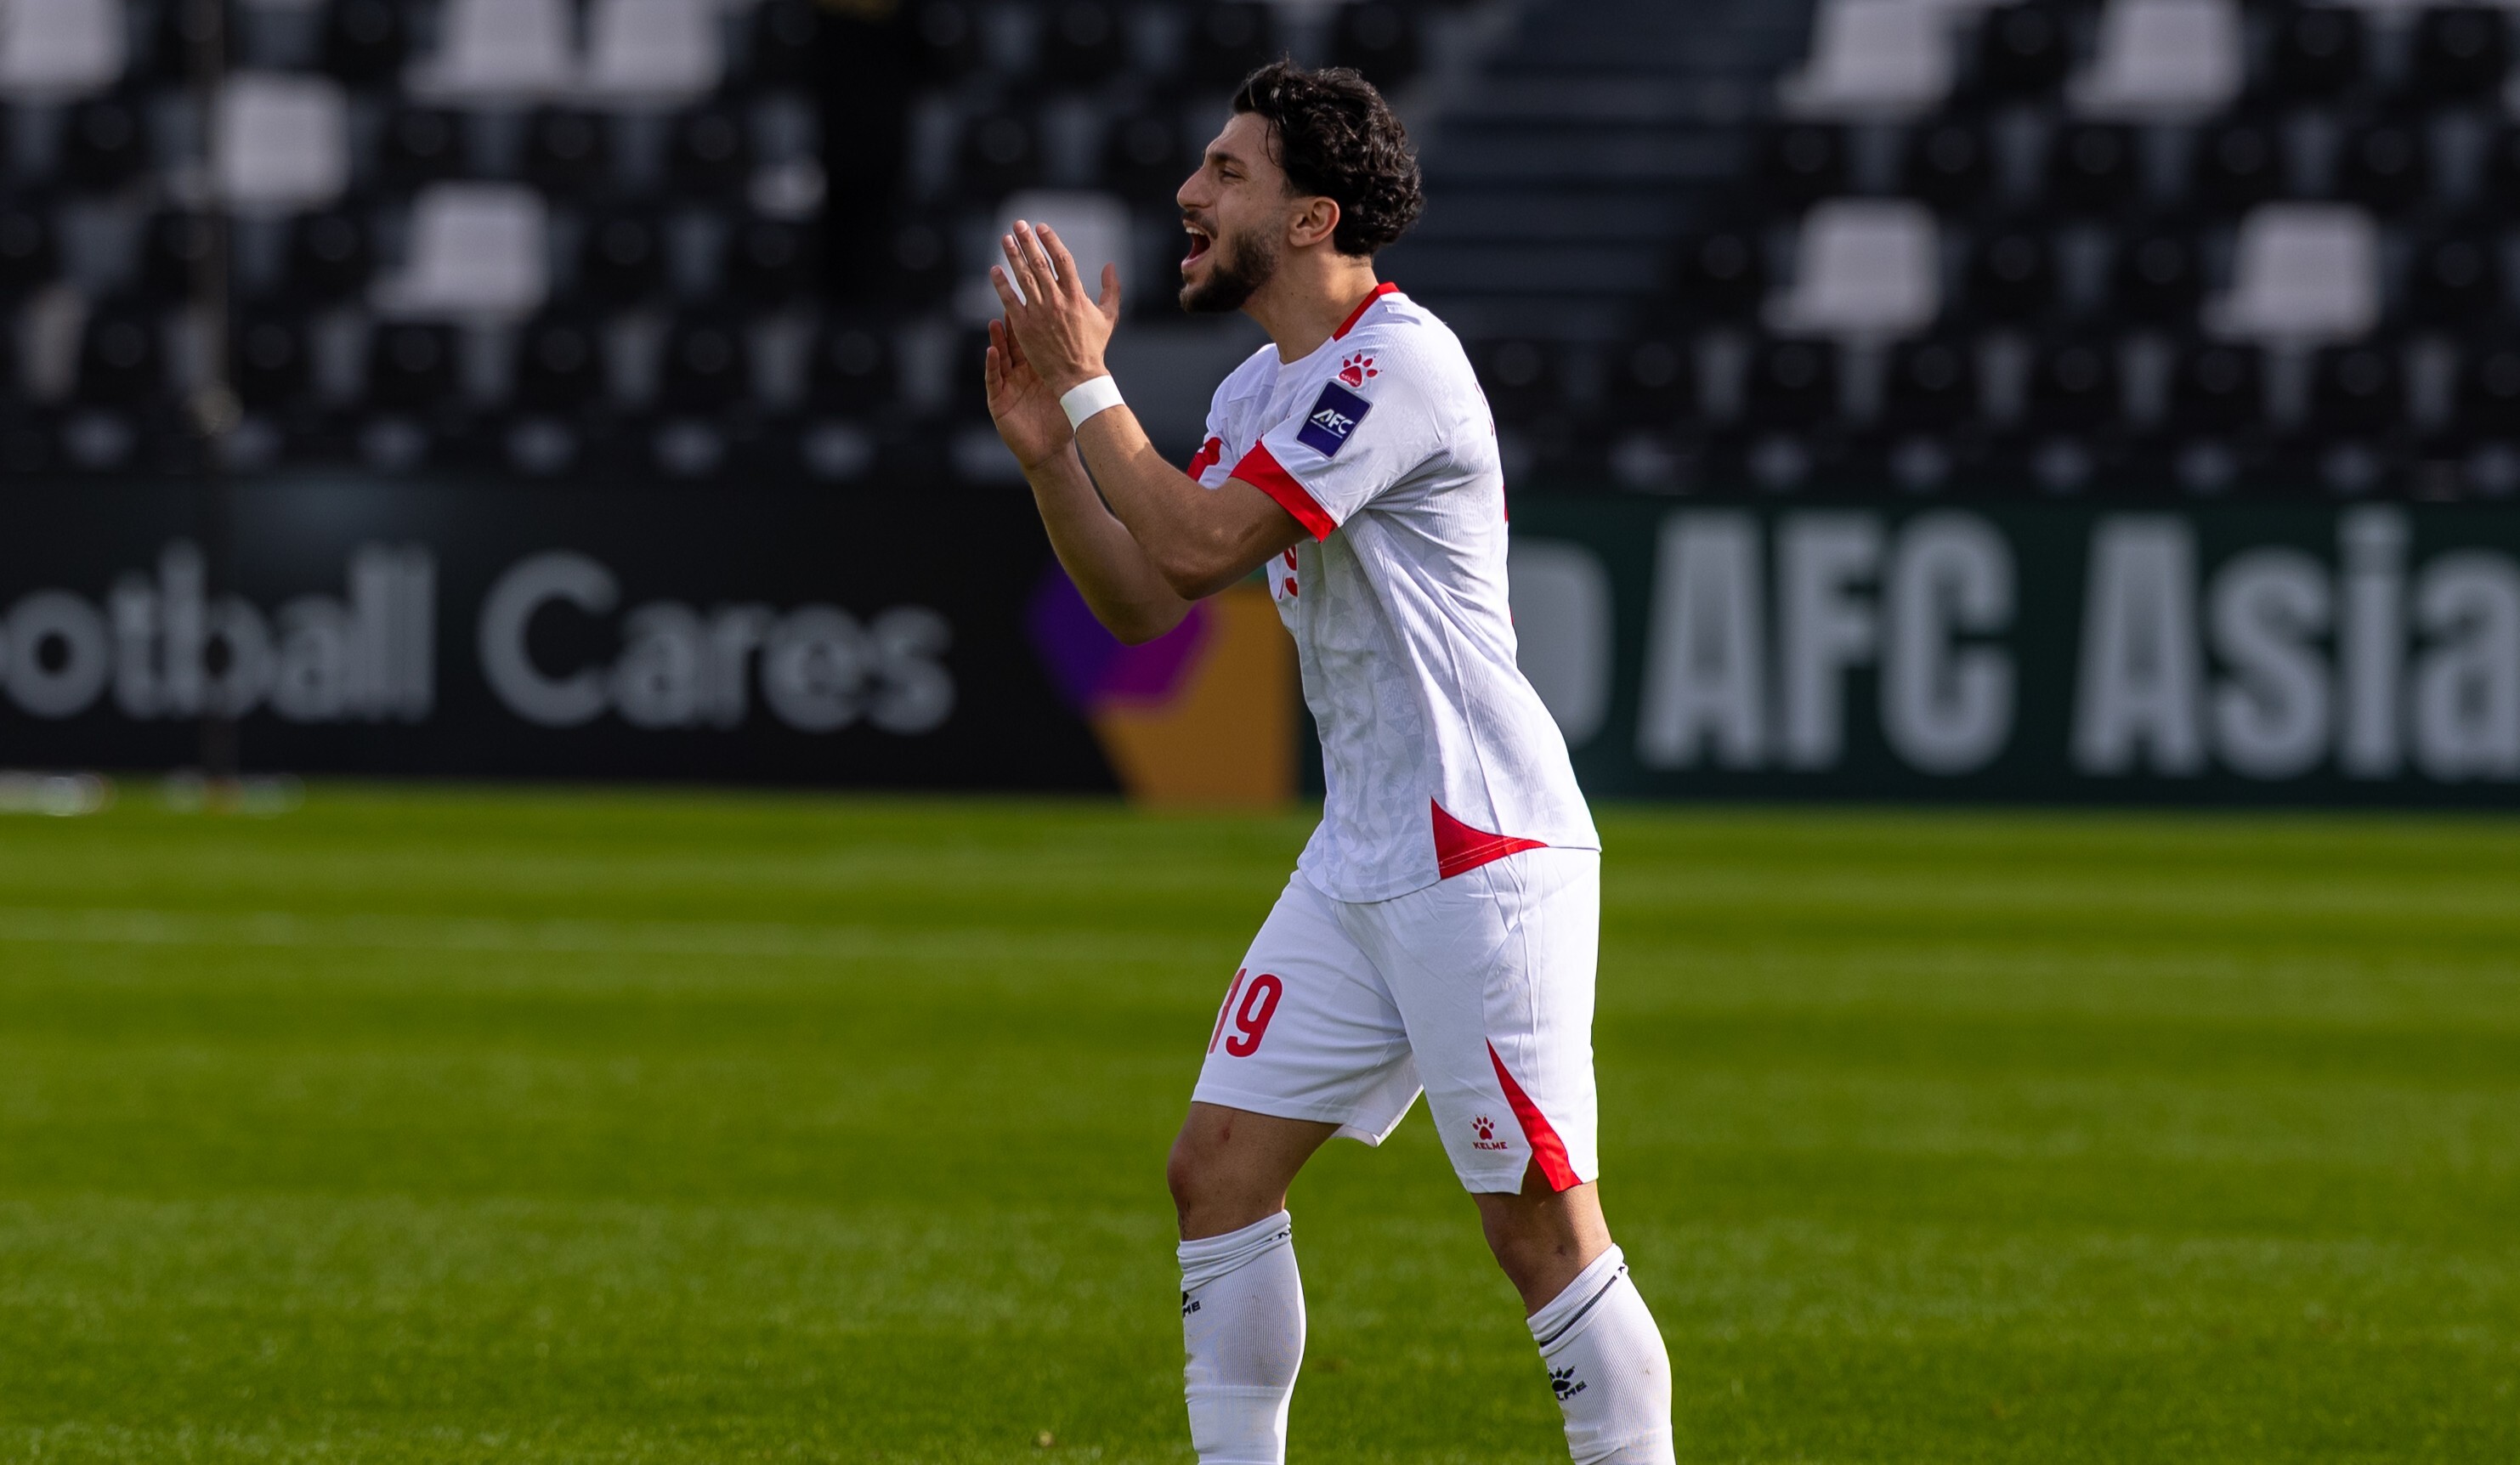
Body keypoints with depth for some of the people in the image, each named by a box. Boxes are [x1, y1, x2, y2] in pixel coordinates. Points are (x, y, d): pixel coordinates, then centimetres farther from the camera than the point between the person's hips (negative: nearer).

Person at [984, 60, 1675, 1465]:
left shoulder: (1399, 363, -16)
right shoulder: (1262, 390, 14)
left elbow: (1197, 548, -21)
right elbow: (1140, 600, 17)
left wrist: (1089, 385, -11)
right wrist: (1047, 446, 4)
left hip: (1484, 854, -9)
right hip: (1361, 861, 9)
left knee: (1545, 1228, -9)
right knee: (1219, 1172, 5)